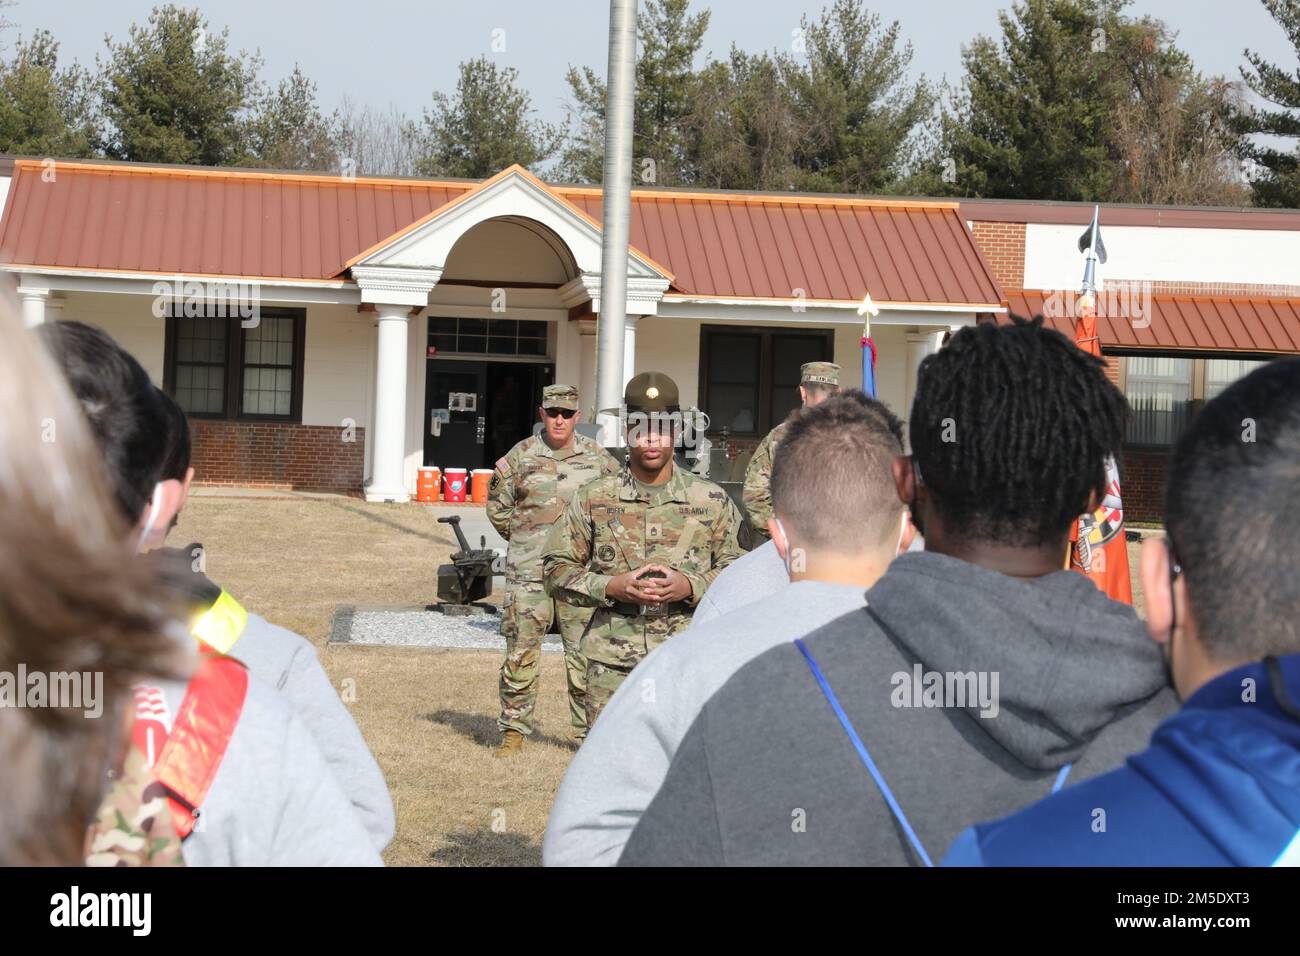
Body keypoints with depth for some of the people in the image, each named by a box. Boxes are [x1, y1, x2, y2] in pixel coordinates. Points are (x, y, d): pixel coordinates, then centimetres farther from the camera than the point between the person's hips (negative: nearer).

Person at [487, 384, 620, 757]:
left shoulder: (597, 458, 5)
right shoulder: (521, 456, 3)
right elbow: (496, 505, 15)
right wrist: (522, 537, 11)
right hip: (529, 572, 0)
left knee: (585, 654, 2)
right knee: (520, 653, 1)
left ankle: (589, 731, 12)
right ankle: (513, 730, 11)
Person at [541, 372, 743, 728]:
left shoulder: (711, 501, 6)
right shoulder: (594, 498, 6)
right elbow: (557, 569, 7)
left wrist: (691, 587, -10)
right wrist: (610, 587, -10)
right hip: (612, 662, 0)